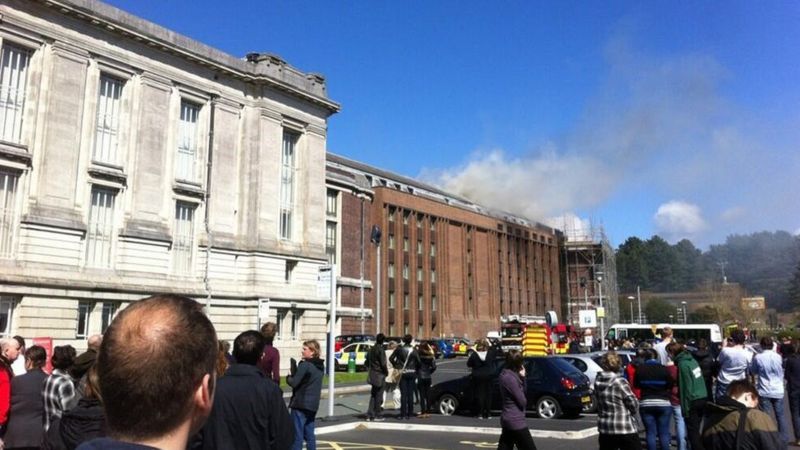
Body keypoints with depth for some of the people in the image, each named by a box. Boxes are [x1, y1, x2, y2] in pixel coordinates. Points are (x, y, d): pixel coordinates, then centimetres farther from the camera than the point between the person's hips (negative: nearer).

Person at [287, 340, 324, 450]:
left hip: (300, 404, -8)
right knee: (309, 434, 14)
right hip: (313, 405, 8)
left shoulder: (305, 365, -16)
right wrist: (294, 374, 9)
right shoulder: (320, 366, 9)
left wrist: (288, 378, 2)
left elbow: (294, 383, -17)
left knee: (297, 435, 0)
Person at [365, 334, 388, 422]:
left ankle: (370, 415, 11)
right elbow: (383, 363, -17)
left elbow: (367, 361, 15)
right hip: (380, 375, -7)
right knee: (378, 396, 2)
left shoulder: (371, 349, 8)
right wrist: (386, 372, -3)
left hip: (372, 375, 7)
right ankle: (377, 415, 7)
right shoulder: (380, 350, -16)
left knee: (373, 395, 13)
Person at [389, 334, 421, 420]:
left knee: (403, 394, 2)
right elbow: (418, 362, -8)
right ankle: (409, 414, 11)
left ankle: (403, 414, 1)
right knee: (410, 393, 7)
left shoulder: (399, 349, -4)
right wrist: (415, 368, 7)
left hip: (402, 373, -1)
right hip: (411, 373, 1)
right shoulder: (413, 351, -4)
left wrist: (396, 365, 5)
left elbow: (391, 358, -5)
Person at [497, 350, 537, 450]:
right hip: (515, 421, -10)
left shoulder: (506, 374, 8)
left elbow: (521, 392, 14)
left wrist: (522, 377, -1)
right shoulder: (510, 378, -21)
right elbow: (522, 401, -17)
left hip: (508, 419, 10)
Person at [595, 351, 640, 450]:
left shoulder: (598, 381, -1)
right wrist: (634, 414, 11)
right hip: (625, 428, -5)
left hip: (604, 427, 5)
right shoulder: (619, 382, -17)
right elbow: (633, 403, -9)